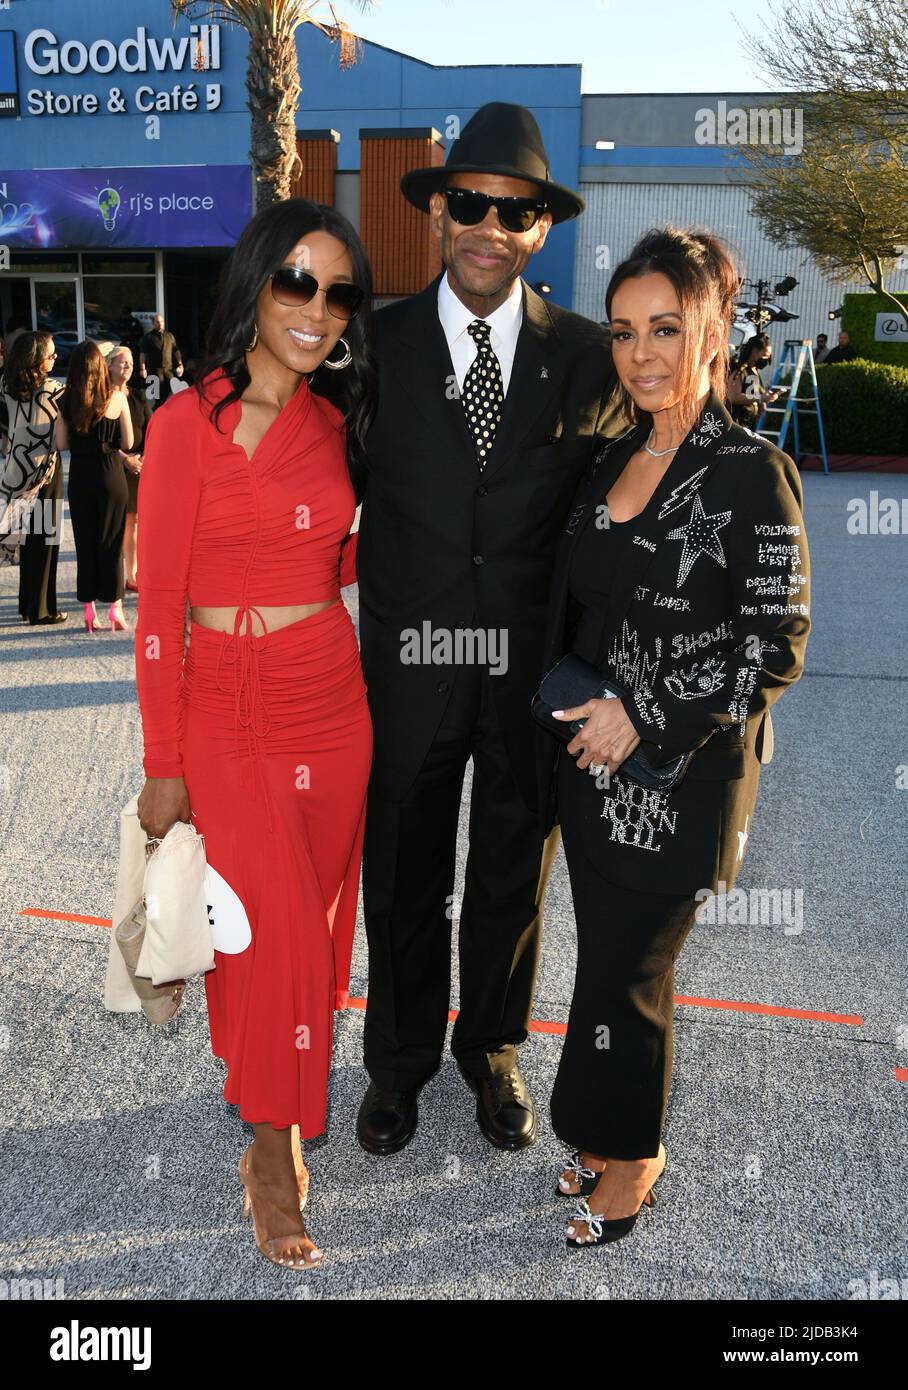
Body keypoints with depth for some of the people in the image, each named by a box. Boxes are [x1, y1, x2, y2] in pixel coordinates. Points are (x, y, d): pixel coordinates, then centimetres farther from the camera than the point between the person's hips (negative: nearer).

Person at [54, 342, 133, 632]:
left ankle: (89, 611, 13)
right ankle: (115, 608, 7)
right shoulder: (116, 398, -8)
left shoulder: (67, 400, -3)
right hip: (109, 474, -2)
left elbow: (61, 443, -2)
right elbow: (128, 442, -5)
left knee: (84, 543, 10)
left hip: (79, 475, 2)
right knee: (111, 542, 6)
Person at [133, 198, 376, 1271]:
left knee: (311, 925, 14)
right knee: (278, 932, -6)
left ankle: (267, 1088, 37)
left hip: (330, 706, 5)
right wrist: (163, 765, -8)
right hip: (225, 711, -5)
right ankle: (272, 1154, 15)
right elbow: (159, 606, -8)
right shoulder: (185, 425, -8)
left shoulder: (332, 424, 7)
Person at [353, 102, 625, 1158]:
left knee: (513, 875, 17)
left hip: (536, 671, 1)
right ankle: (400, 1059, 39)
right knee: (403, 880, 15)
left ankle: (493, 1050, 42)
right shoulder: (376, 345, -2)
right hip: (410, 665, 0)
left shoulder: (585, 356, -1)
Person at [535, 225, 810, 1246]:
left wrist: (643, 714, -19)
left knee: (625, 972, 5)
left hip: (678, 771, -6)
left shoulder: (752, 472, -13)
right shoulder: (613, 460, 8)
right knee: (610, 956, 16)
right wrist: (573, 723, 11)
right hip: (592, 759, 6)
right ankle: (603, 1136, 36)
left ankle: (629, 1158, 29)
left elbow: (776, 646, -16)